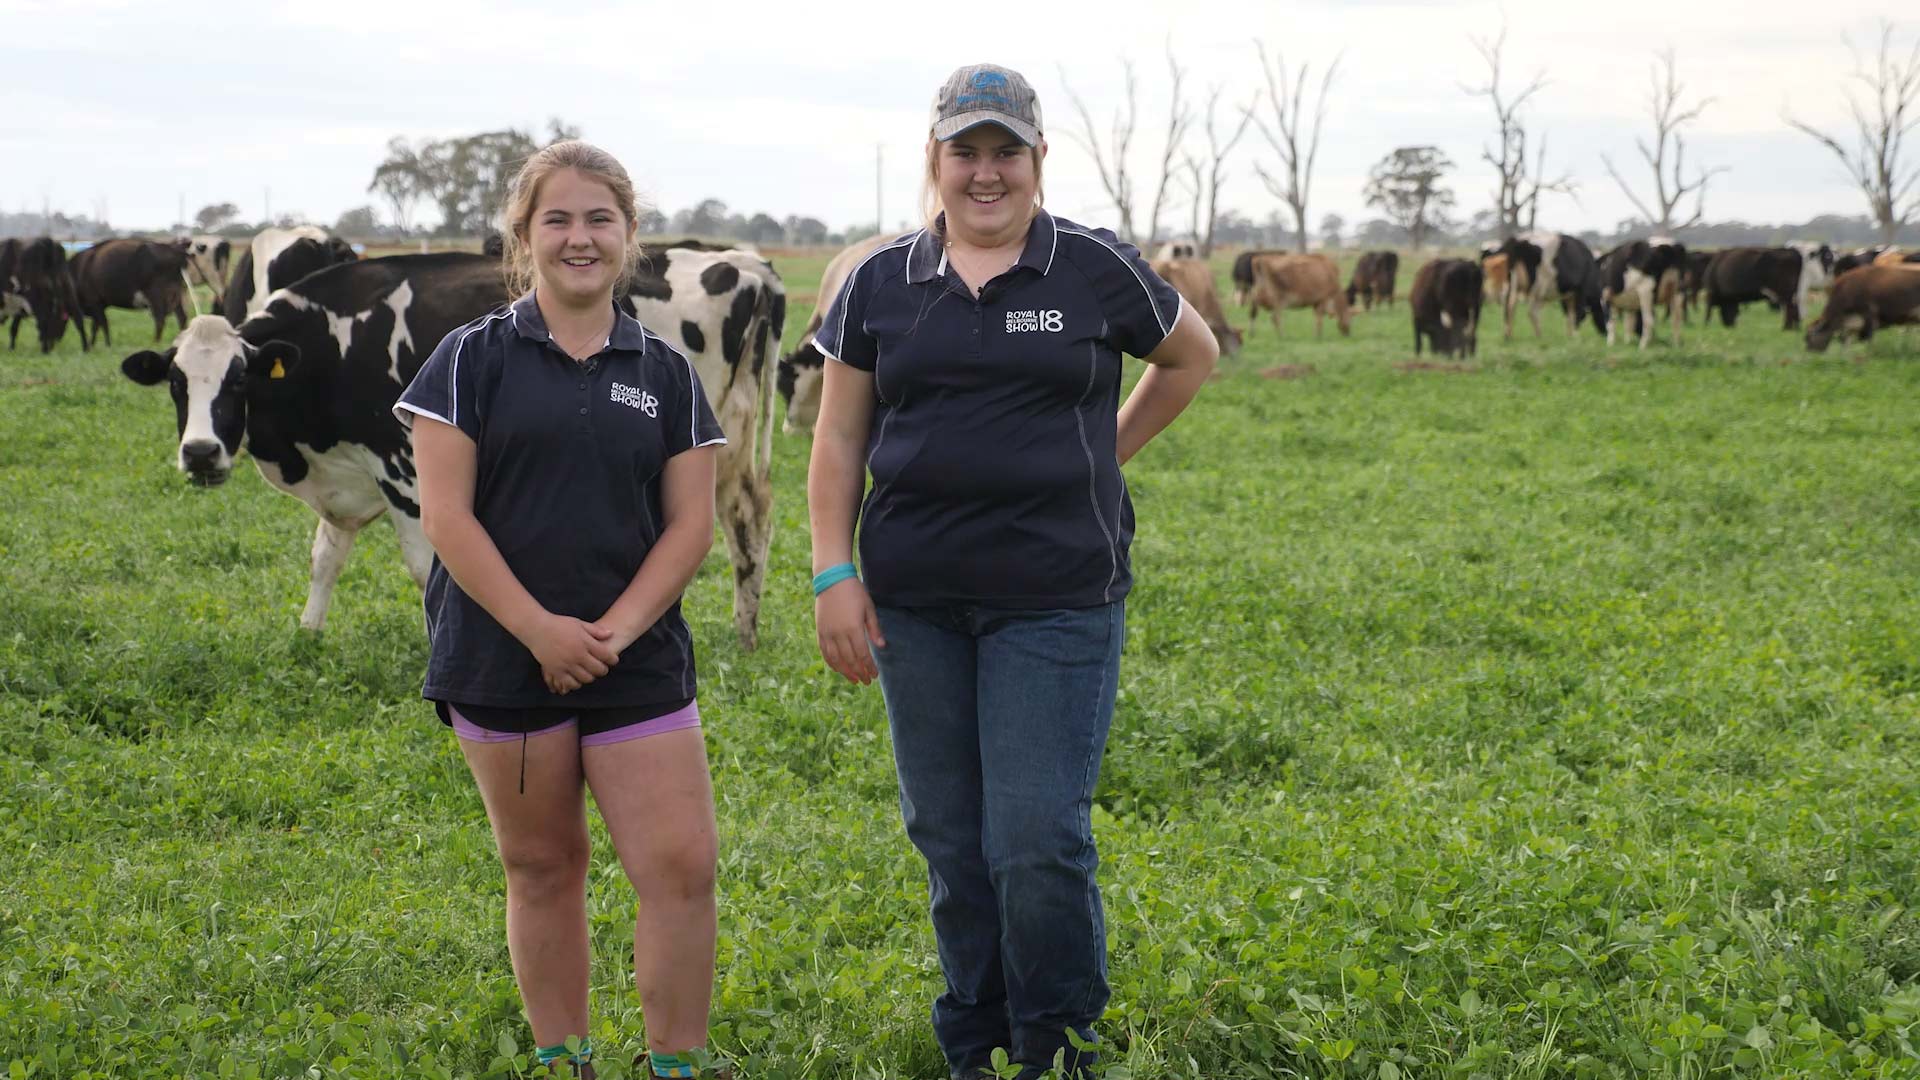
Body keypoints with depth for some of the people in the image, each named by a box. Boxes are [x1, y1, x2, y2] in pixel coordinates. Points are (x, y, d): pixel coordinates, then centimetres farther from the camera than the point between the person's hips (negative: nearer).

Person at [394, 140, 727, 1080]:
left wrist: (616, 629, -11)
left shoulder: (666, 375, 8)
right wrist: (541, 631, -14)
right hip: (503, 663, -2)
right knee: (543, 867, 9)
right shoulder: (475, 358, 0)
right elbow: (445, 515, -6)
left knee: (681, 866, -5)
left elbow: (689, 521, 4)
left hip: (637, 663, 2)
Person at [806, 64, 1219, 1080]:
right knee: (949, 841, 9)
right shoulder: (881, 283, 6)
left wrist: (1106, 452, 10)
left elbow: (1192, 354, 16)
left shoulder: (1097, 270, 0)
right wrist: (833, 575, 0)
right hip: (914, 601, 3)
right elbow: (839, 440, 8)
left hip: (1056, 601, -3)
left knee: (1037, 841, -7)